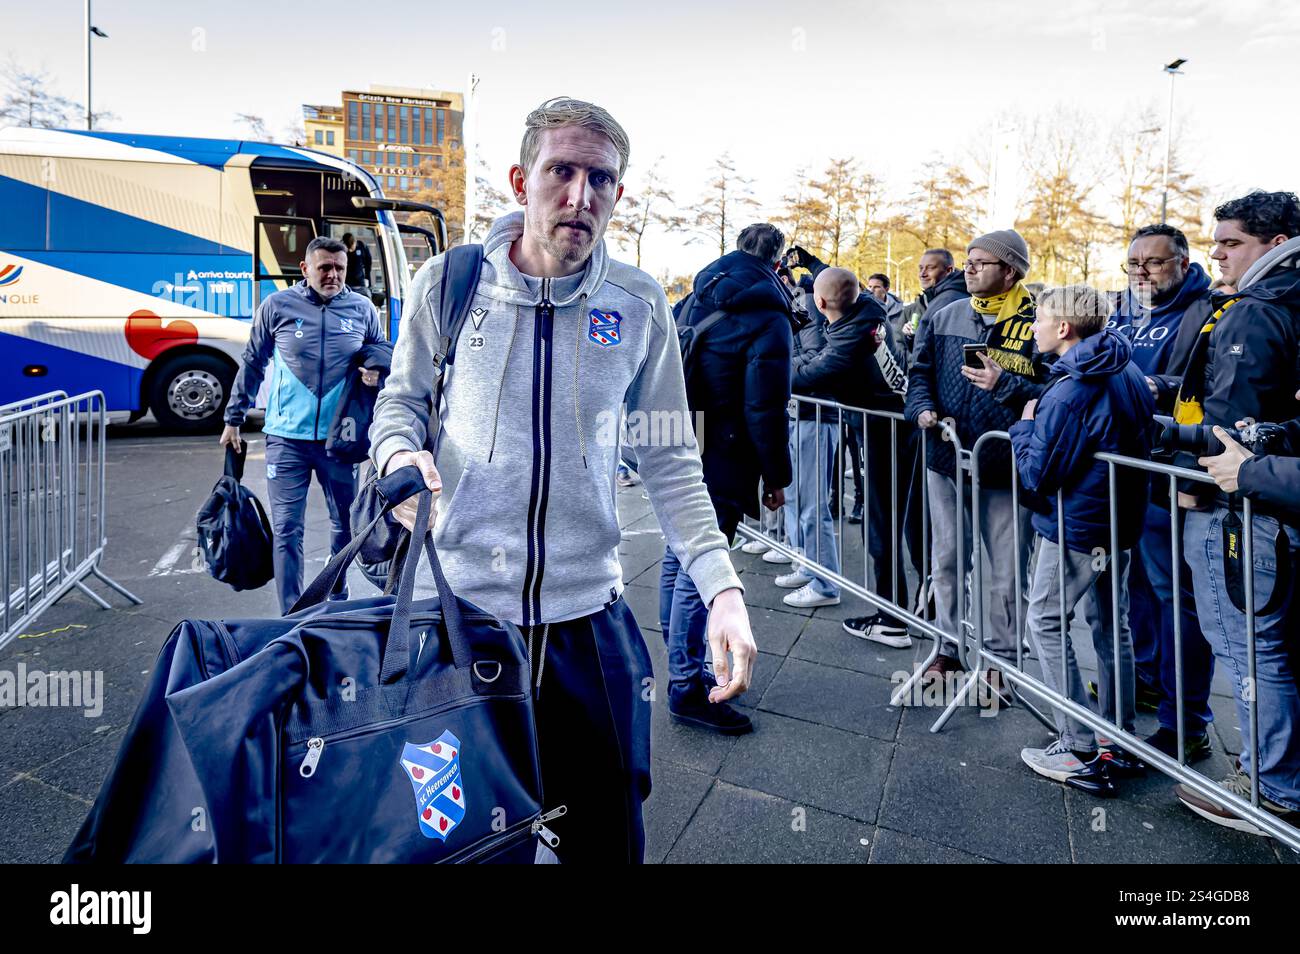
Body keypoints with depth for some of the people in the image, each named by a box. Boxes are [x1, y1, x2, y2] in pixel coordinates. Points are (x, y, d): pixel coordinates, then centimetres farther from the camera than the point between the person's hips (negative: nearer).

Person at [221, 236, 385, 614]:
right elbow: (252, 365, 10)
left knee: (346, 521, 13)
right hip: (287, 439, -1)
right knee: (286, 528, -1)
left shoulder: (362, 308, 4)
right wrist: (234, 419, 11)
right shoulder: (277, 306, 2)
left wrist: (376, 371, -7)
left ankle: (337, 594, 35)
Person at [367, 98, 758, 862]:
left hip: (589, 619, 1)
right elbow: (402, 399, 11)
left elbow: (671, 464, 1)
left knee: (610, 838, 17)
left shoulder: (638, 304, -2)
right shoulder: (450, 280, -4)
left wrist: (722, 585, -10)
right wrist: (400, 452, -13)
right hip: (459, 605, 0)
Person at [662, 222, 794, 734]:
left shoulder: (698, 295, 11)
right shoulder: (769, 316, -12)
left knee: (678, 556, 17)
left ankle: (679, 661, 33)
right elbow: (765, 406, -17)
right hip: (718, 461, -8)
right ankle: (687, 691, 8)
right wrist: (776, 476, -8)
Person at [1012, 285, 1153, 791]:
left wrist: (1024, 426, -5)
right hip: (1122, 521, 9)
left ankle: (1079, 751, 4)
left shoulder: (1069, 392, -21)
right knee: (1113, 626, 17)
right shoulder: (1130, 373, 6)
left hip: (1076, 526, -9)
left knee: (1045, 622, 2)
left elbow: (1037, 475, -20)